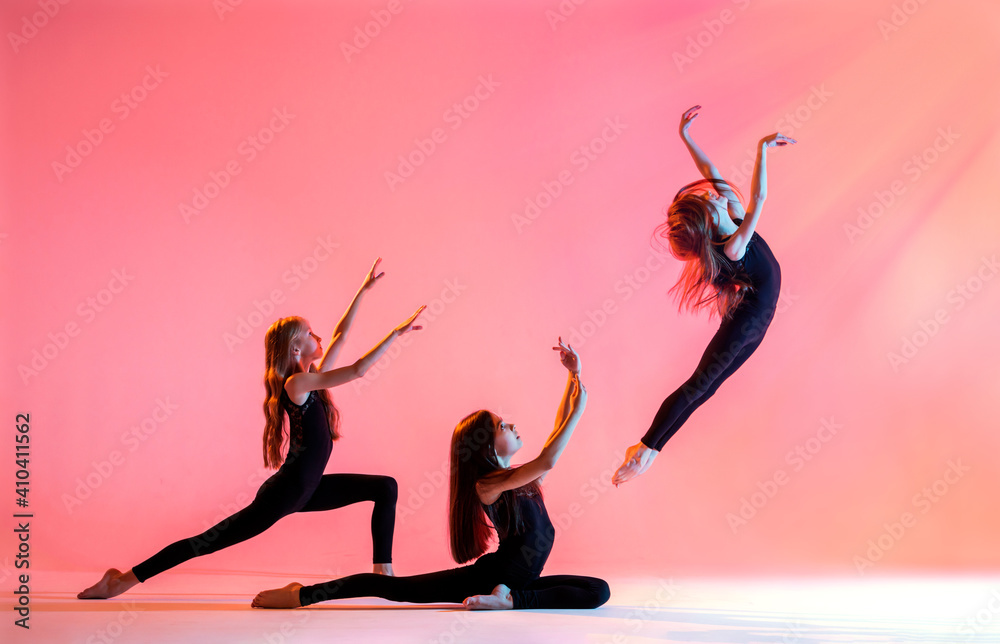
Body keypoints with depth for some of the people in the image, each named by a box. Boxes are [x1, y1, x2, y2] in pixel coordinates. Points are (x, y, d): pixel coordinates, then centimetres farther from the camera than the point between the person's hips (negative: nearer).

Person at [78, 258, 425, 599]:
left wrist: (364, 290, 15)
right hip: (285, 490, -9)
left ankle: (383, 573, 8)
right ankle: (125, 578, 3)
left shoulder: (311, 379, 7)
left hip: (308, 488, 9)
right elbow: (357, 370, -27)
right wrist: (396, 332, -22)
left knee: (385, 487, 10)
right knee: (211, 540, -5)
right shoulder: (297, 384, -18)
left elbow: (341, 335, 15)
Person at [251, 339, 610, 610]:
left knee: (598, 591, -9)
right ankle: (303, 594, -9)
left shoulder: (517, 476, 7)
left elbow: (558, 431, 13)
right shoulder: (487, 484, -18)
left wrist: (575, 376, 7)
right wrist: (578, 411, -29)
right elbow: (547, 461, -34)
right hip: (489, 574, -8)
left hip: (522, 579, 8)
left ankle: (508, 599, -17)